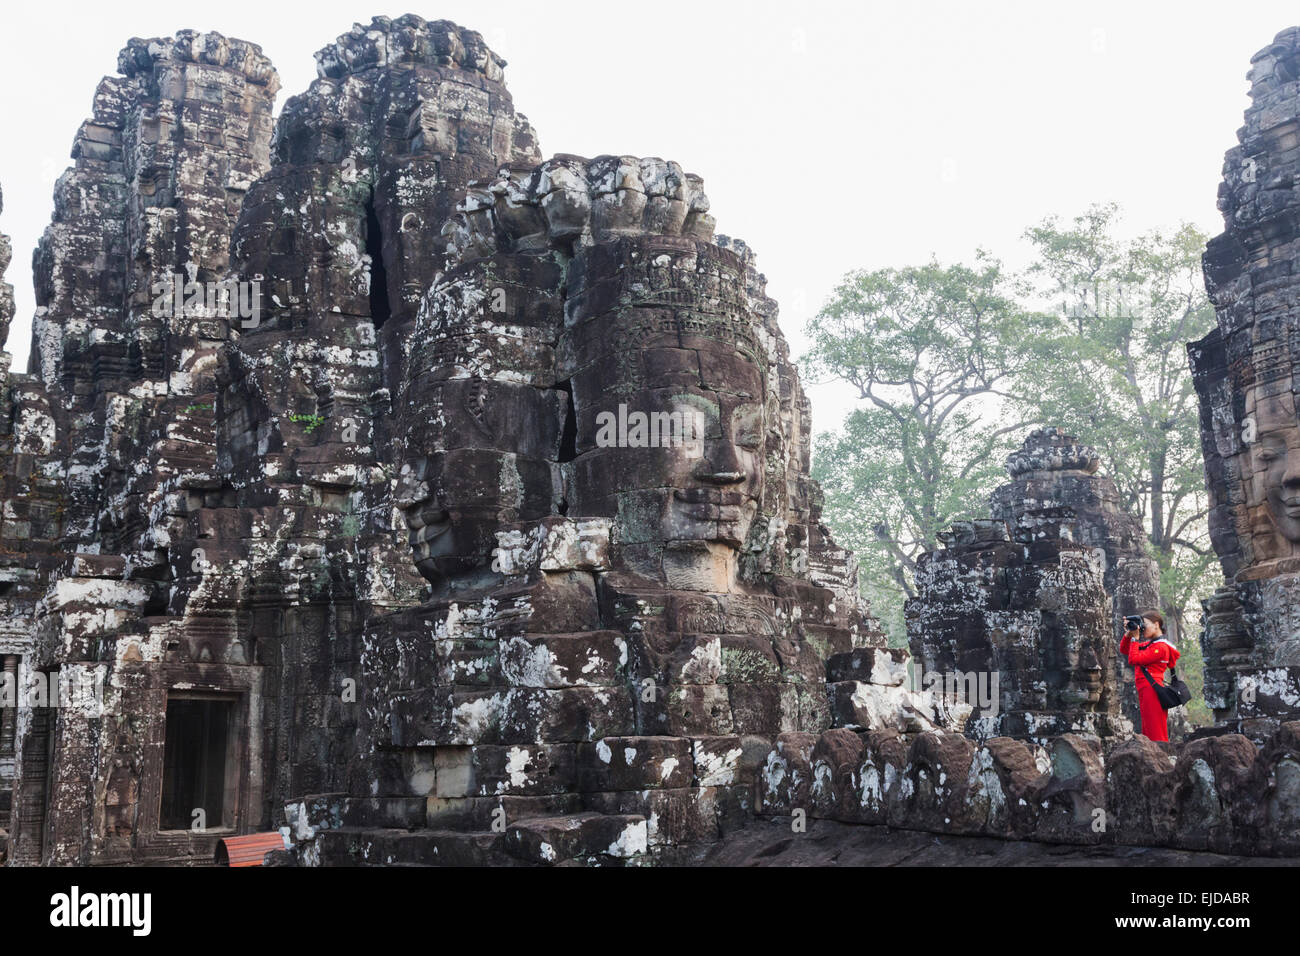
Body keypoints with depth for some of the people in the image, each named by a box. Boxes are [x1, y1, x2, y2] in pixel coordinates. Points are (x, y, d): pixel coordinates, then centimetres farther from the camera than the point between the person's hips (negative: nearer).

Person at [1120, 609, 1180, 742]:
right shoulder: (1148, 644, 18)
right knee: (1148, 734, 12)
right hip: (1145, 691, 10)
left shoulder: (1161, 647, -11)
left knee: (1156, 734, -9)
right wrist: (1128, 634, 7)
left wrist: (1135, 638, -7)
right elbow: (1124, 650, 23)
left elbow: (1134, 659, -17)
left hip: (1152, 690, -10)